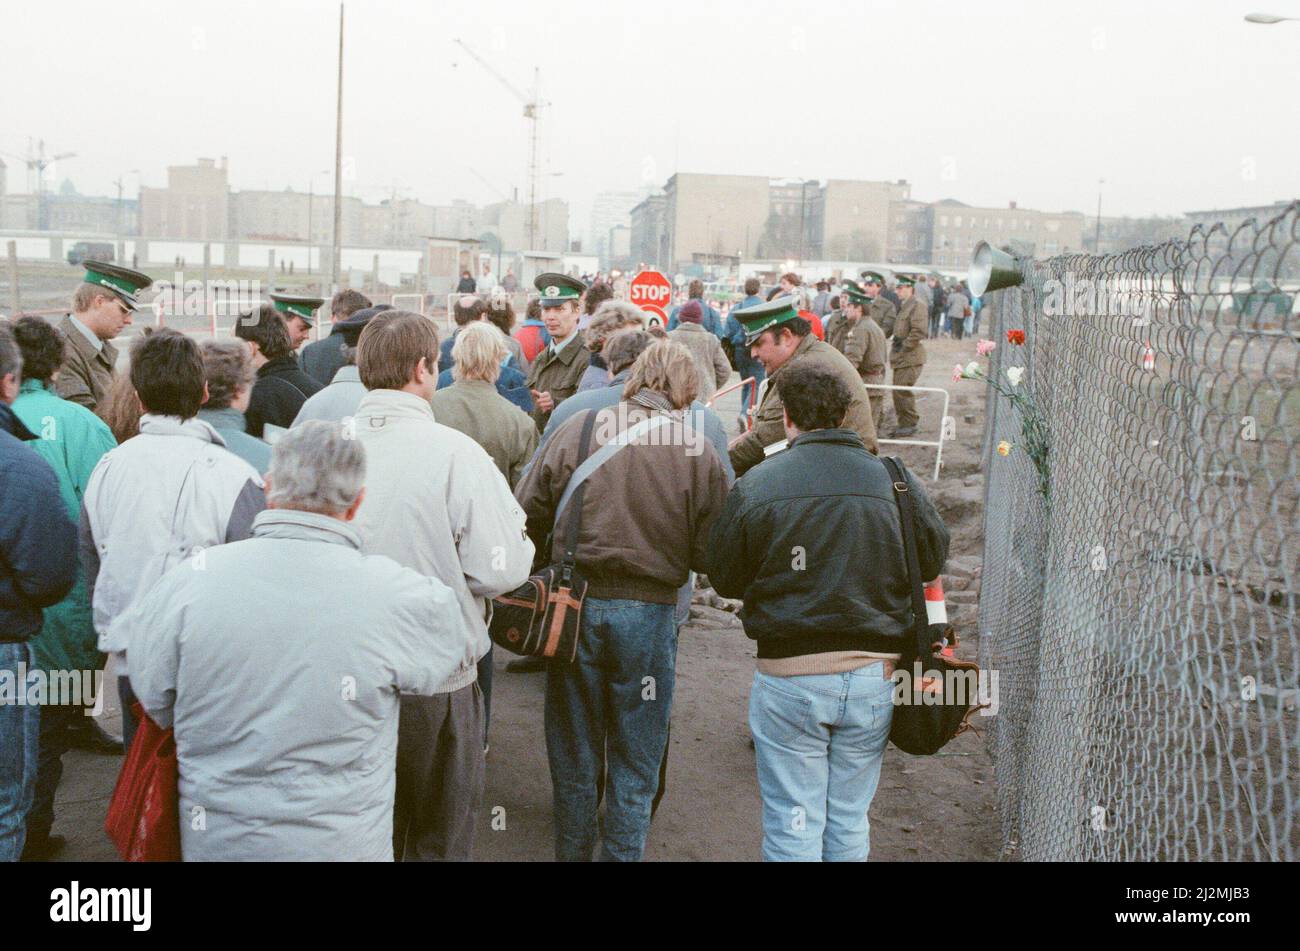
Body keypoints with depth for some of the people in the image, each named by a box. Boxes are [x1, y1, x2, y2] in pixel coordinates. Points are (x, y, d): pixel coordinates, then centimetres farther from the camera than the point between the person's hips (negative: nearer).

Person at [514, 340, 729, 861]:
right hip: (651, 616, -1)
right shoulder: (700, 452, -7)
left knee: (573, 758, 18)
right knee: (635, 765, 15)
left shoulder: (577, 429, -5)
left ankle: (572, 852, 31)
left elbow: (526, 516, -3)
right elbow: (711, 554, -6)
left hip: (575, 607, 1)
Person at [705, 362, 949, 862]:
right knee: (849, 824, 17)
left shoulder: (754, 486, -9)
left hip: (788, 677, -2)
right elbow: (933, 561, 11)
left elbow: (724, 579, 0)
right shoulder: (896, 481, -3)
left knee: (793, 829, 10)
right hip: (873, 676, 2)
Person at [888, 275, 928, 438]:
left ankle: (910, 425, -2)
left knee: (903, 390, -10)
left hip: (910, 357, -9)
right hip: (900, 357, 9)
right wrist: (897, 343, 14)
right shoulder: (902, 306, 18)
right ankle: (904, 424, 18)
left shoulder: (916, 305, -11)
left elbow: (919, 331, -19)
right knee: (899, 391, 11)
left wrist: (904, 345, -15)